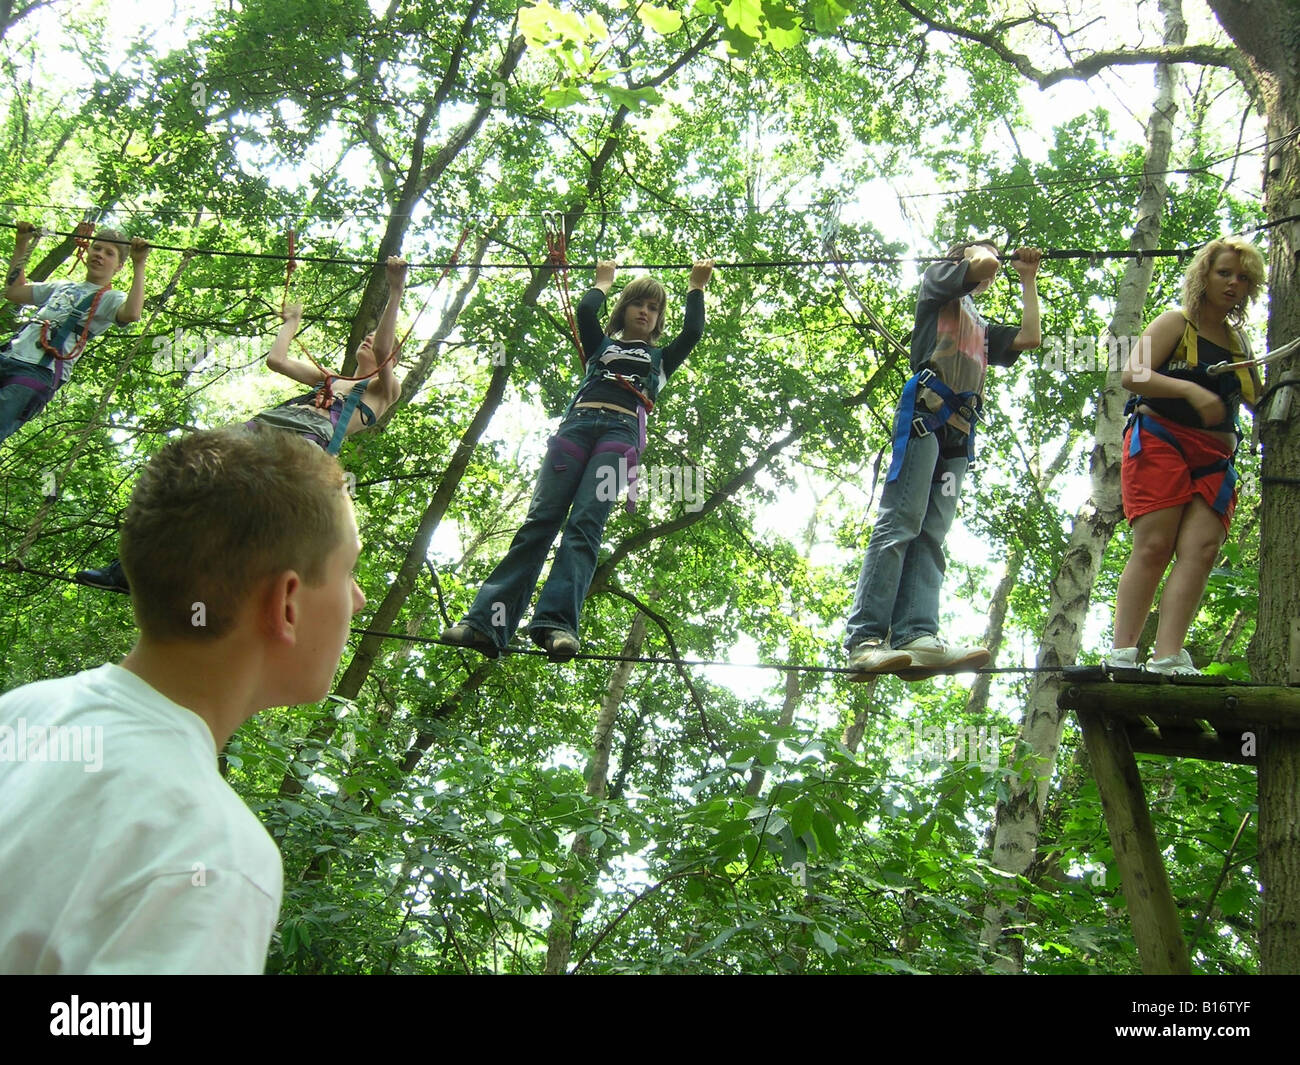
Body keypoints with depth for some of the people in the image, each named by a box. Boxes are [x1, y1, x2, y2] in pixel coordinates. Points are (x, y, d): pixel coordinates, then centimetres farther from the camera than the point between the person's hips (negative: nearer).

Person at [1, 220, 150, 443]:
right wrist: (21, 246, 38)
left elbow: (132, 314, -17)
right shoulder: (63, 287, 30)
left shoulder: (109, 298, 8)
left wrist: (138, 266, -16)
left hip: (39, 373, -7)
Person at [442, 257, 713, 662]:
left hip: (620, 433, -1)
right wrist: (604, 281, 34)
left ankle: (557, 624, -39)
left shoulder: (660, 358, 30)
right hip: (577, 424, 1)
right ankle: (487, 621, -26)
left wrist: (696, 287, 28)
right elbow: (586, 310, 16)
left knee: (584, 525, -22)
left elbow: (693, 332, 15)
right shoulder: (601, 345, 32)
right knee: (539, 519, -15)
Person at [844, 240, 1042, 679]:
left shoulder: (983, 329, 38)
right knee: (900, 523, -20)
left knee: (931, 535, -11)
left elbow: (1030, 338, 26)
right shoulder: (939, 281, 20)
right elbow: (982, 264, 2)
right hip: (926, 411, -7)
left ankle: (917, 636, -26)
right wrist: (988, 251, 26)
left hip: (959, 430, 8)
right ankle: (865, 639, -29)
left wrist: (1029, 280, 36)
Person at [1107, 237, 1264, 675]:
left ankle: (1168, 658, -24)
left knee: (1202, 546, -15)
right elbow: (1132, 374, -10)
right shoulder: (1175, 324, 4)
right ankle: (1121, 654, -19)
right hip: (1160, 441, -5)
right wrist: (1191, 390, -22)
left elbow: (1257, 398, 30)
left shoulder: (1238, 340, 21)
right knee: (1154, 545, -16)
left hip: (1215, 457, 5)